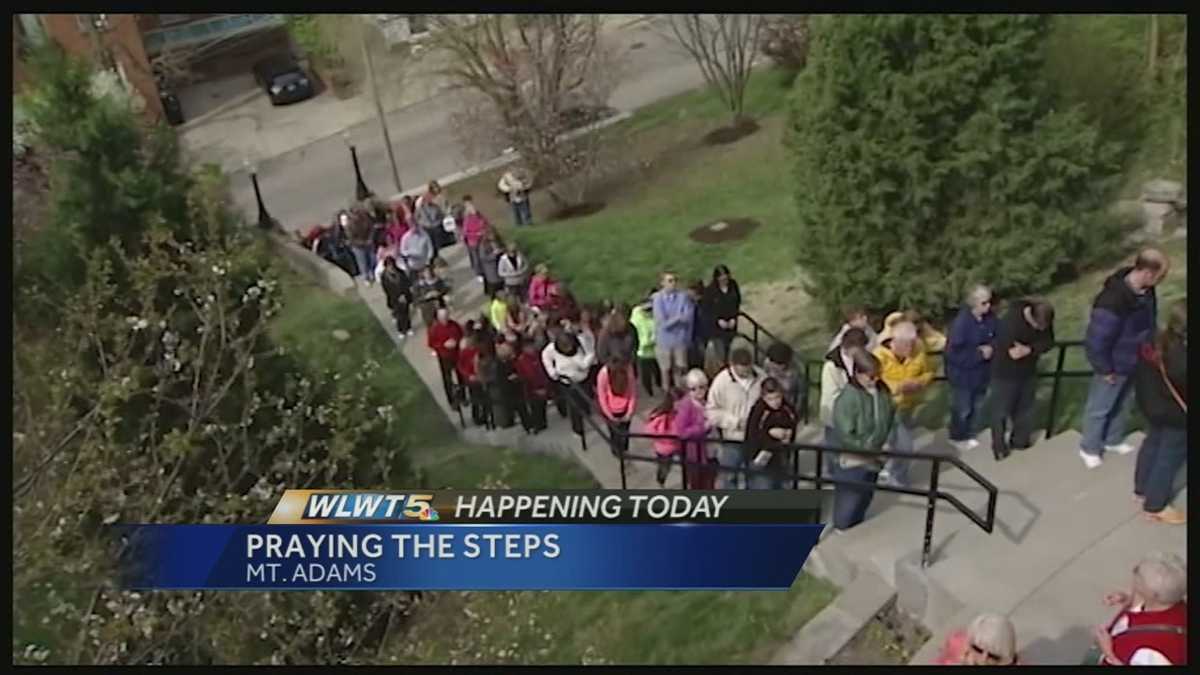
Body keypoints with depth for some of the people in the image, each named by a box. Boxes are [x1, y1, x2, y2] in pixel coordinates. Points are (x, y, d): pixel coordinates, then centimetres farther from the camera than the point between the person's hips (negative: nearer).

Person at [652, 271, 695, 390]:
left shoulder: (683, 297, -8)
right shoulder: (657, 298, -11)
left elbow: (688, 317, -13)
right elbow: (662, 322, -16)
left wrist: (670, 320, -13)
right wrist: (678, 317, -11)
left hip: (680, 339, 1)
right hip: (664, 340, -1)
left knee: (678, 369, 11)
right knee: (666, 370, 11)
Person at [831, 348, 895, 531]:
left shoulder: (883, 391, -3)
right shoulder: (847, 398, -24)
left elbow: (890, 422, 12)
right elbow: (845, 437, -22)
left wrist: (886, 445, 1)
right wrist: (870, 450, -18)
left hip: (874, 461, 6)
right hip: (853, 462, -6)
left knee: (863, 504, 23)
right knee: (844, 519, -1)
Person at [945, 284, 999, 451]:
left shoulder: (990, 317, -11)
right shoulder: (961, 322, -30)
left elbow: (998, 337, 5)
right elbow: (954, 353, -27)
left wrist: (991, 347, -17)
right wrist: (979, 354, -25)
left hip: (981, 371, 6)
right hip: (962, 373, -6)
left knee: (977, 405, 22)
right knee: (962, 408, 12)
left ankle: (969, 434, 43)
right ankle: (958, 437, 35)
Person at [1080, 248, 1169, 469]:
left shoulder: (1145, 291, -10)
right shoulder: (1113, 301, -37)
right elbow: (1095, 342, -30)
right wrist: (1105, 370, -19)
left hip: (1135, 363, 8)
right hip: (1115, 366, -8)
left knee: (1121, 405, 26)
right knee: (1099, 408, 13)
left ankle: (1113, 440, 47)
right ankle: (1089, 448, 32)